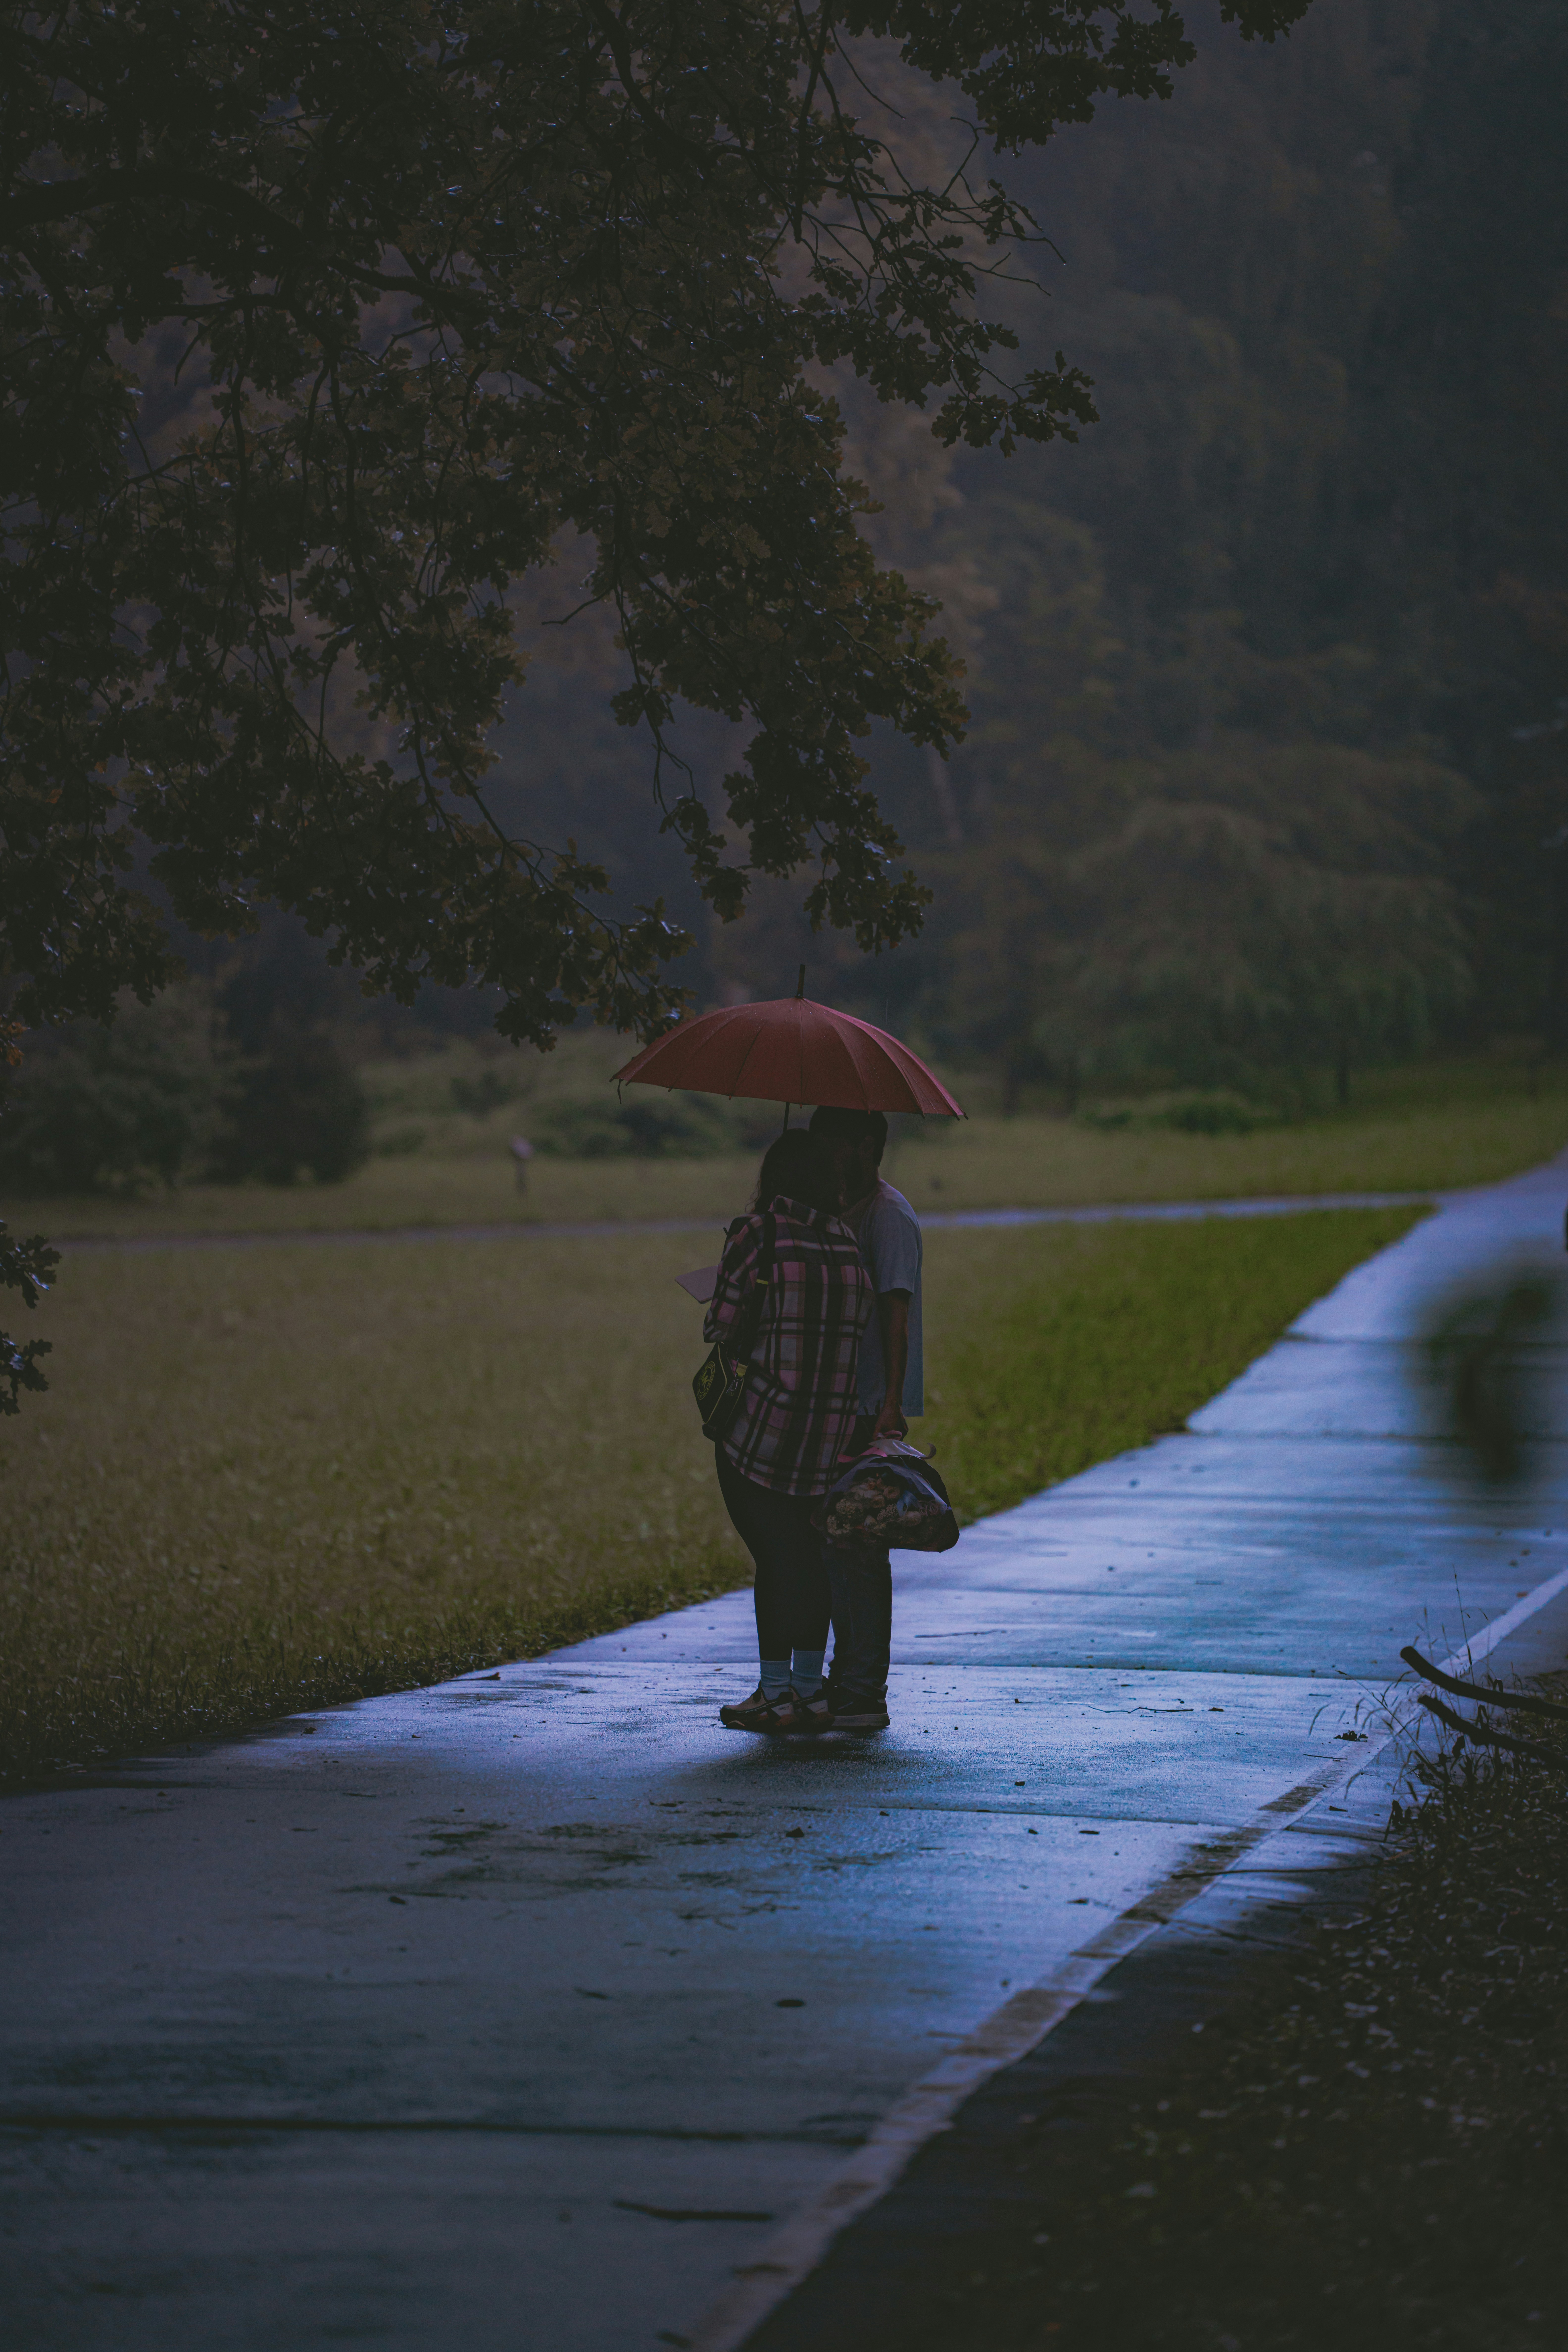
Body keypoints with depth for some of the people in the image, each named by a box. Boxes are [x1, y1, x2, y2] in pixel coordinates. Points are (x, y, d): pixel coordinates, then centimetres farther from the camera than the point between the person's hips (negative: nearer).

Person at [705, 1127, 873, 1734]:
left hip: (762, 1428, -5)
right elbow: (860, 1324, 7)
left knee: (774, 1553, 1)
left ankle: (776, 1695, 3)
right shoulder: (848, 1240, 7)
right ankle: (809, 1689, 20)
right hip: (833, 1428, 5)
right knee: (809, 1551, 14)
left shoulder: (757, 1234, -8)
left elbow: (719, 1324, -7)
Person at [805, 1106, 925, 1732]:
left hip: (873, 1410, -10)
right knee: (834, 1543, 12)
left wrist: (891, 1401, -26)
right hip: (840, 1408, 10)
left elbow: (894, 1310, -19)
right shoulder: (848, 1212, 18)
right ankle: (846, 1685, 18)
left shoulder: (889, 1216, -12)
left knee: (860, 1547, -8)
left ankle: (863, 1697, -7)